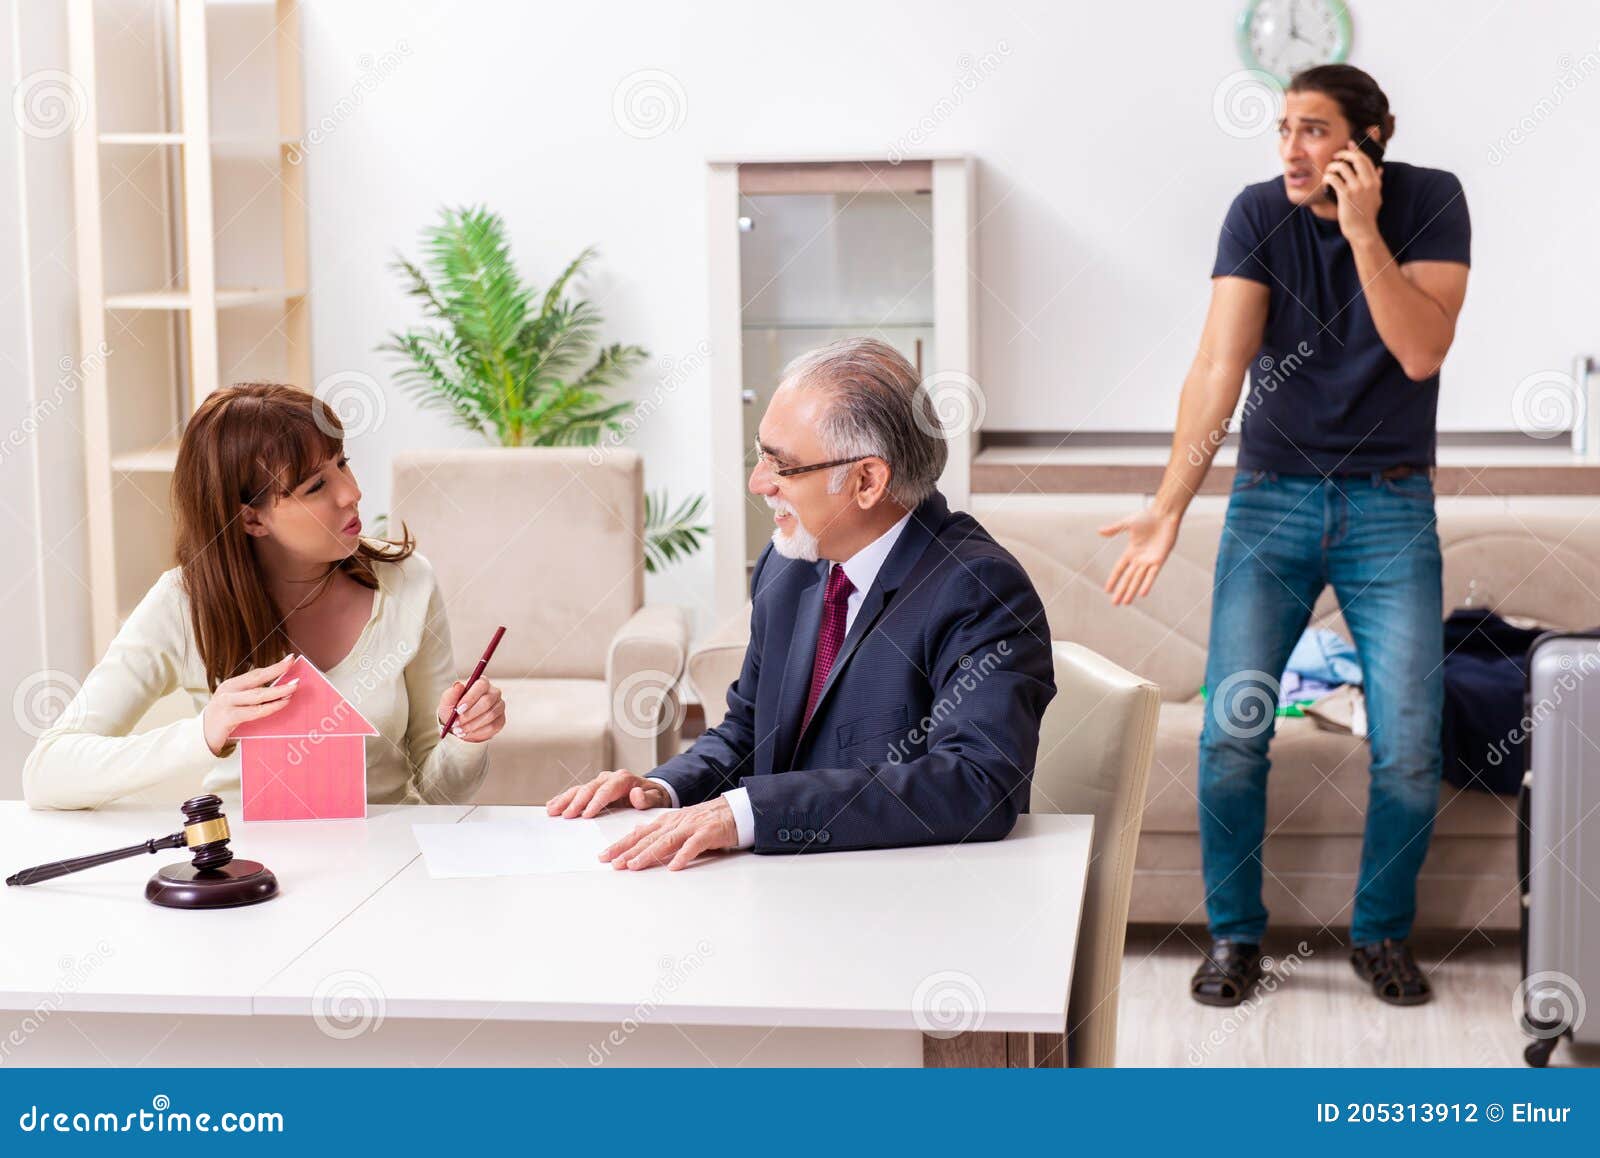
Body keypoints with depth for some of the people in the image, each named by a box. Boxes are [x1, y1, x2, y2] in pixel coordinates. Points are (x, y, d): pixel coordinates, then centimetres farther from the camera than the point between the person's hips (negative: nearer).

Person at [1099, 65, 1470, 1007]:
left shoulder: (1431, 199, -8)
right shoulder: (1259, 214, -9)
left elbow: (1422, 352, -17)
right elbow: (1219, 366, -18)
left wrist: (1363, 231, -26)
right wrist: (1168, 509, -27)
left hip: (1391, 507, 0)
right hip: (1272, 502, 0)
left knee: (1410, 751, -5)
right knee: (1231, 737, -6)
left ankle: (1383, 933, 17)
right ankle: (1236, 935, 13)